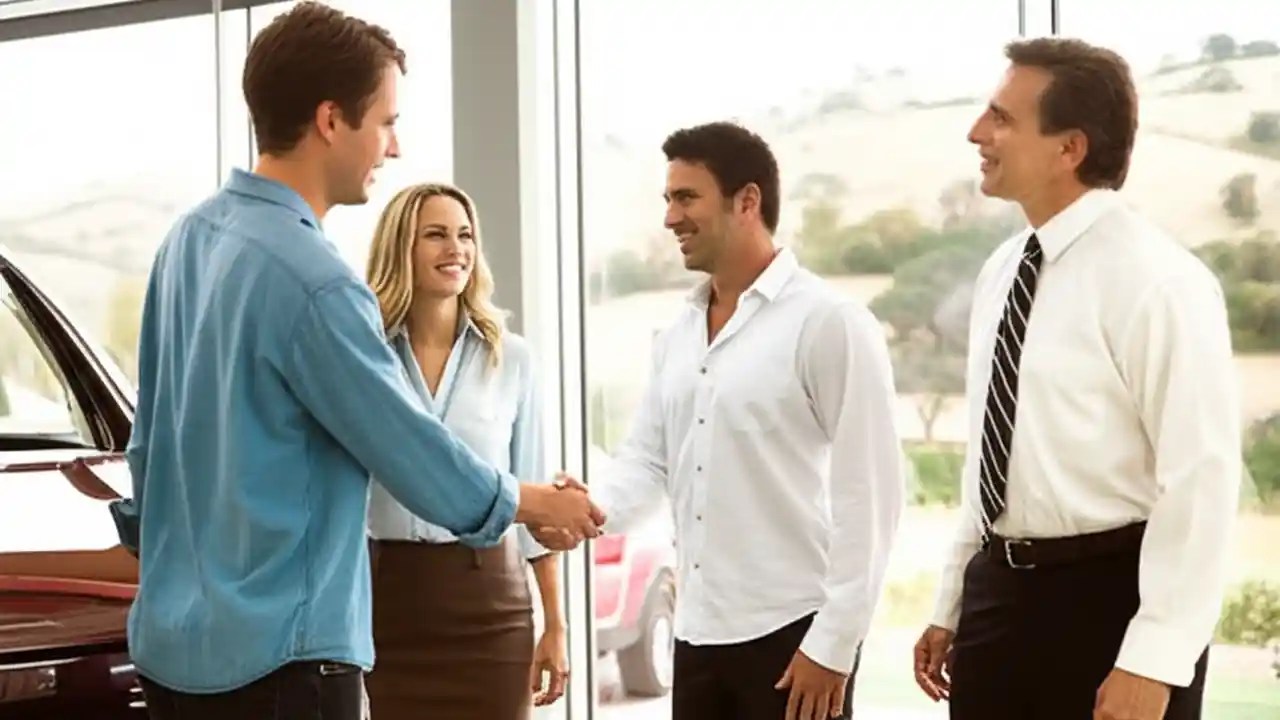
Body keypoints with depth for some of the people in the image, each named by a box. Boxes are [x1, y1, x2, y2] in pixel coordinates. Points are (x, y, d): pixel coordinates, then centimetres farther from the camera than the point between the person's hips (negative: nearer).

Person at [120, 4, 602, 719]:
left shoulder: (191, 237, 5)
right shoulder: (312, 280, -21)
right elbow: (421, 457, -13)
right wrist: (543, 503, 4)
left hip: (173, 637, 9)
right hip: (272, 657, -9)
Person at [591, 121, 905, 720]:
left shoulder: (828, 322, -9)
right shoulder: (677, 337, 13)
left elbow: (869, 492, -12)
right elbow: (647, 460, 13)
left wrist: (833, 643, -15)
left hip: (791, 632, -7)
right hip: (698, 632, 7)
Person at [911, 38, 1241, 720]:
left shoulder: (1154, 279, -15)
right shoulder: (1002, 272, 9)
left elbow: (1202, 478, -18)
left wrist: (1153, 663, -20)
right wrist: (951, 607, 18)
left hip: (1111, 595, -7)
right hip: (998, 590, 7)